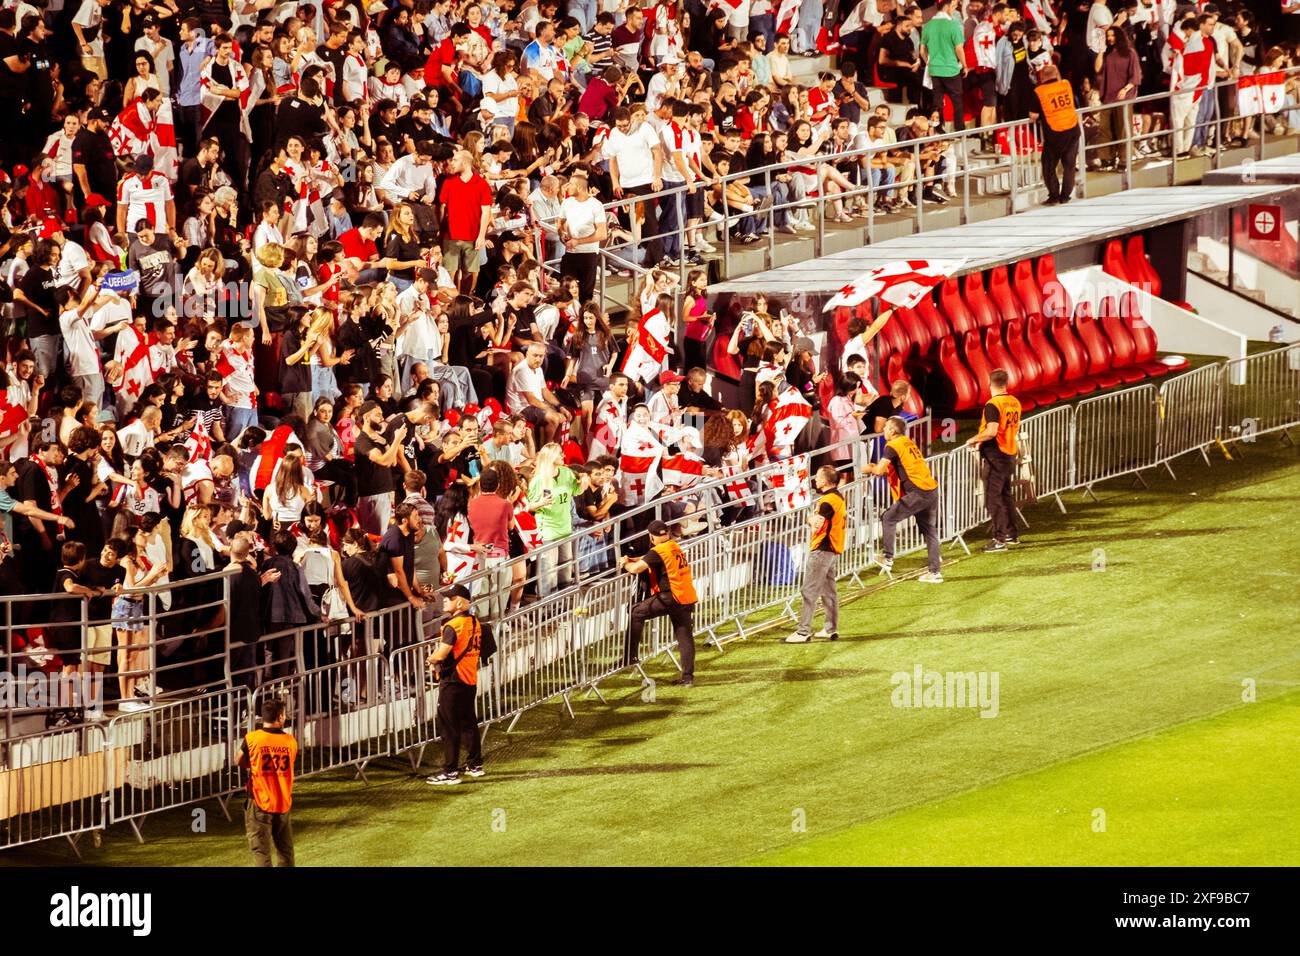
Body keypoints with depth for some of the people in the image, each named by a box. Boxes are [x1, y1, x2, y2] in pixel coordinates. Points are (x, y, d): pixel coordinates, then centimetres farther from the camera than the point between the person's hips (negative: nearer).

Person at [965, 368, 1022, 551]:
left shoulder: (993, 405, -18)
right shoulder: (1015, 403, 7)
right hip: (1010, 453, 8)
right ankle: (1011, 534, 27)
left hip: (995, 455, -8)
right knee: (1006, 494, 20)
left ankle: (1000, 539, -7)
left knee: (993, 496, -4)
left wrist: (974, 440, -9)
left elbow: (991, 432, -27)